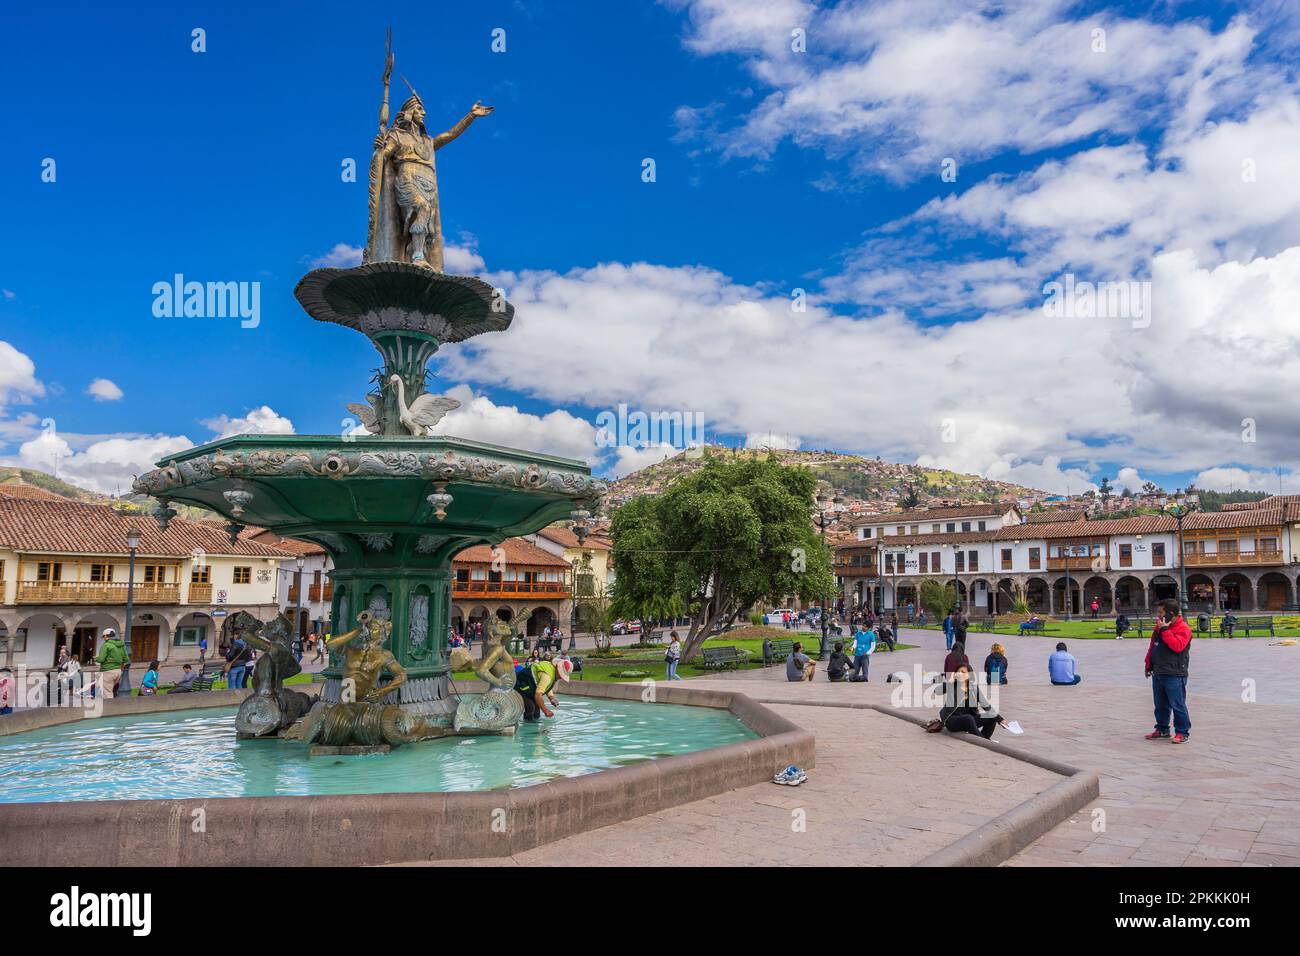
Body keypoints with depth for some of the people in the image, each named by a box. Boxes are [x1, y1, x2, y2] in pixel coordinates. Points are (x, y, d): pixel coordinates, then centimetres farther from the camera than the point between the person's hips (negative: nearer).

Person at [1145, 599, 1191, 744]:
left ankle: (1182, 732, 8)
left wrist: (1165, 630, -24)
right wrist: (1149, 665, 20)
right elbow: (1152, 646, 19)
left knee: (1177, 705, -2)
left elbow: (1177, 646, -27)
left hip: (1174, 675, -8)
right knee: (1160, 704, 16)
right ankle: (1162, 729, 26)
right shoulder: (1159, 626, 13)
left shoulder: (1183, 629, -11)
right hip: (1158, 673, 8)